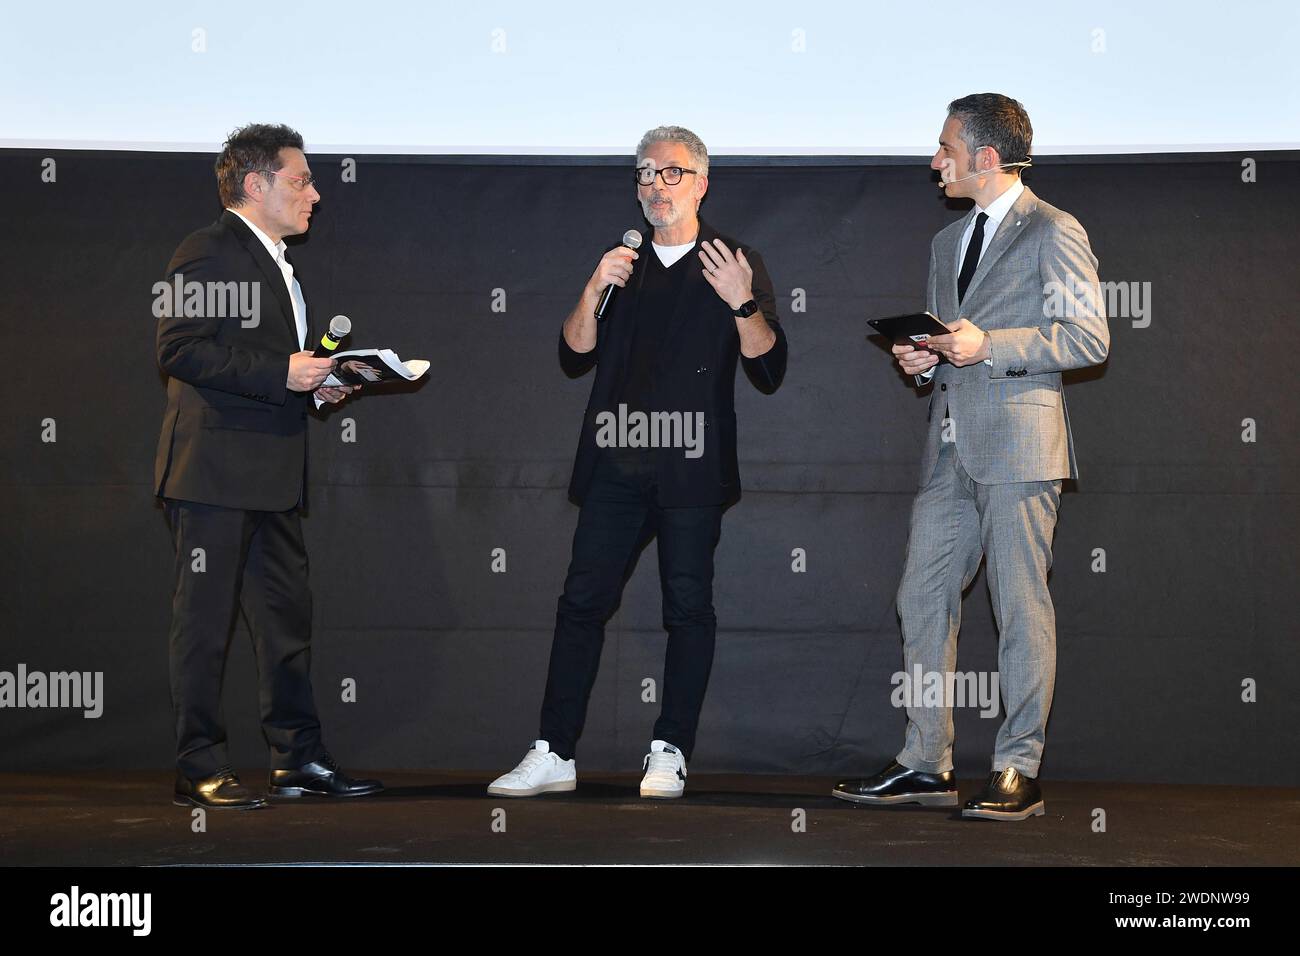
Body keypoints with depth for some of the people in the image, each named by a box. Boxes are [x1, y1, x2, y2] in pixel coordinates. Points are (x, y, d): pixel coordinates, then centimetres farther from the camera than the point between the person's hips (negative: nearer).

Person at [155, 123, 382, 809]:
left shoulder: (277, 263, 22)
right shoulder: (208, 252, -9)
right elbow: (182, 349, -19)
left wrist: (316, 383, 10)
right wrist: (282, 372, -20)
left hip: (271, 478, 10)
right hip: (216, 470, -10)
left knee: (287, 616, 11)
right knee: (205, 620, -4)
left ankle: (297, 758, 19)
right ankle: (198, 771, 1)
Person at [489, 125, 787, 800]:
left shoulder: (733, 263, 6)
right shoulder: (620, 263, 17)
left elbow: (768, 371, -1)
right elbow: (575, 357, 10)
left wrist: (743, 303, -17)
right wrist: (593, 292, -6)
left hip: (691, 464, -3)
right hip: (616, 463, 3)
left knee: (689, 606, -1)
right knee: (583, 600, -1)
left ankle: (669, 754, 6)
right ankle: (554, 754, 2)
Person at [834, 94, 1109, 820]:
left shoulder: (1053, 232, -2)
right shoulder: (949, 242, 23)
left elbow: (1090, 338, -9)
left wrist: (989, 345, -15)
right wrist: (924, 357, 7)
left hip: (1018, 444, -8)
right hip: (952, 447, 8)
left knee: (1022, 608, -5)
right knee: (923, 599, 5)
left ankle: (1020, 771, 1)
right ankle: (927, 765, 12)